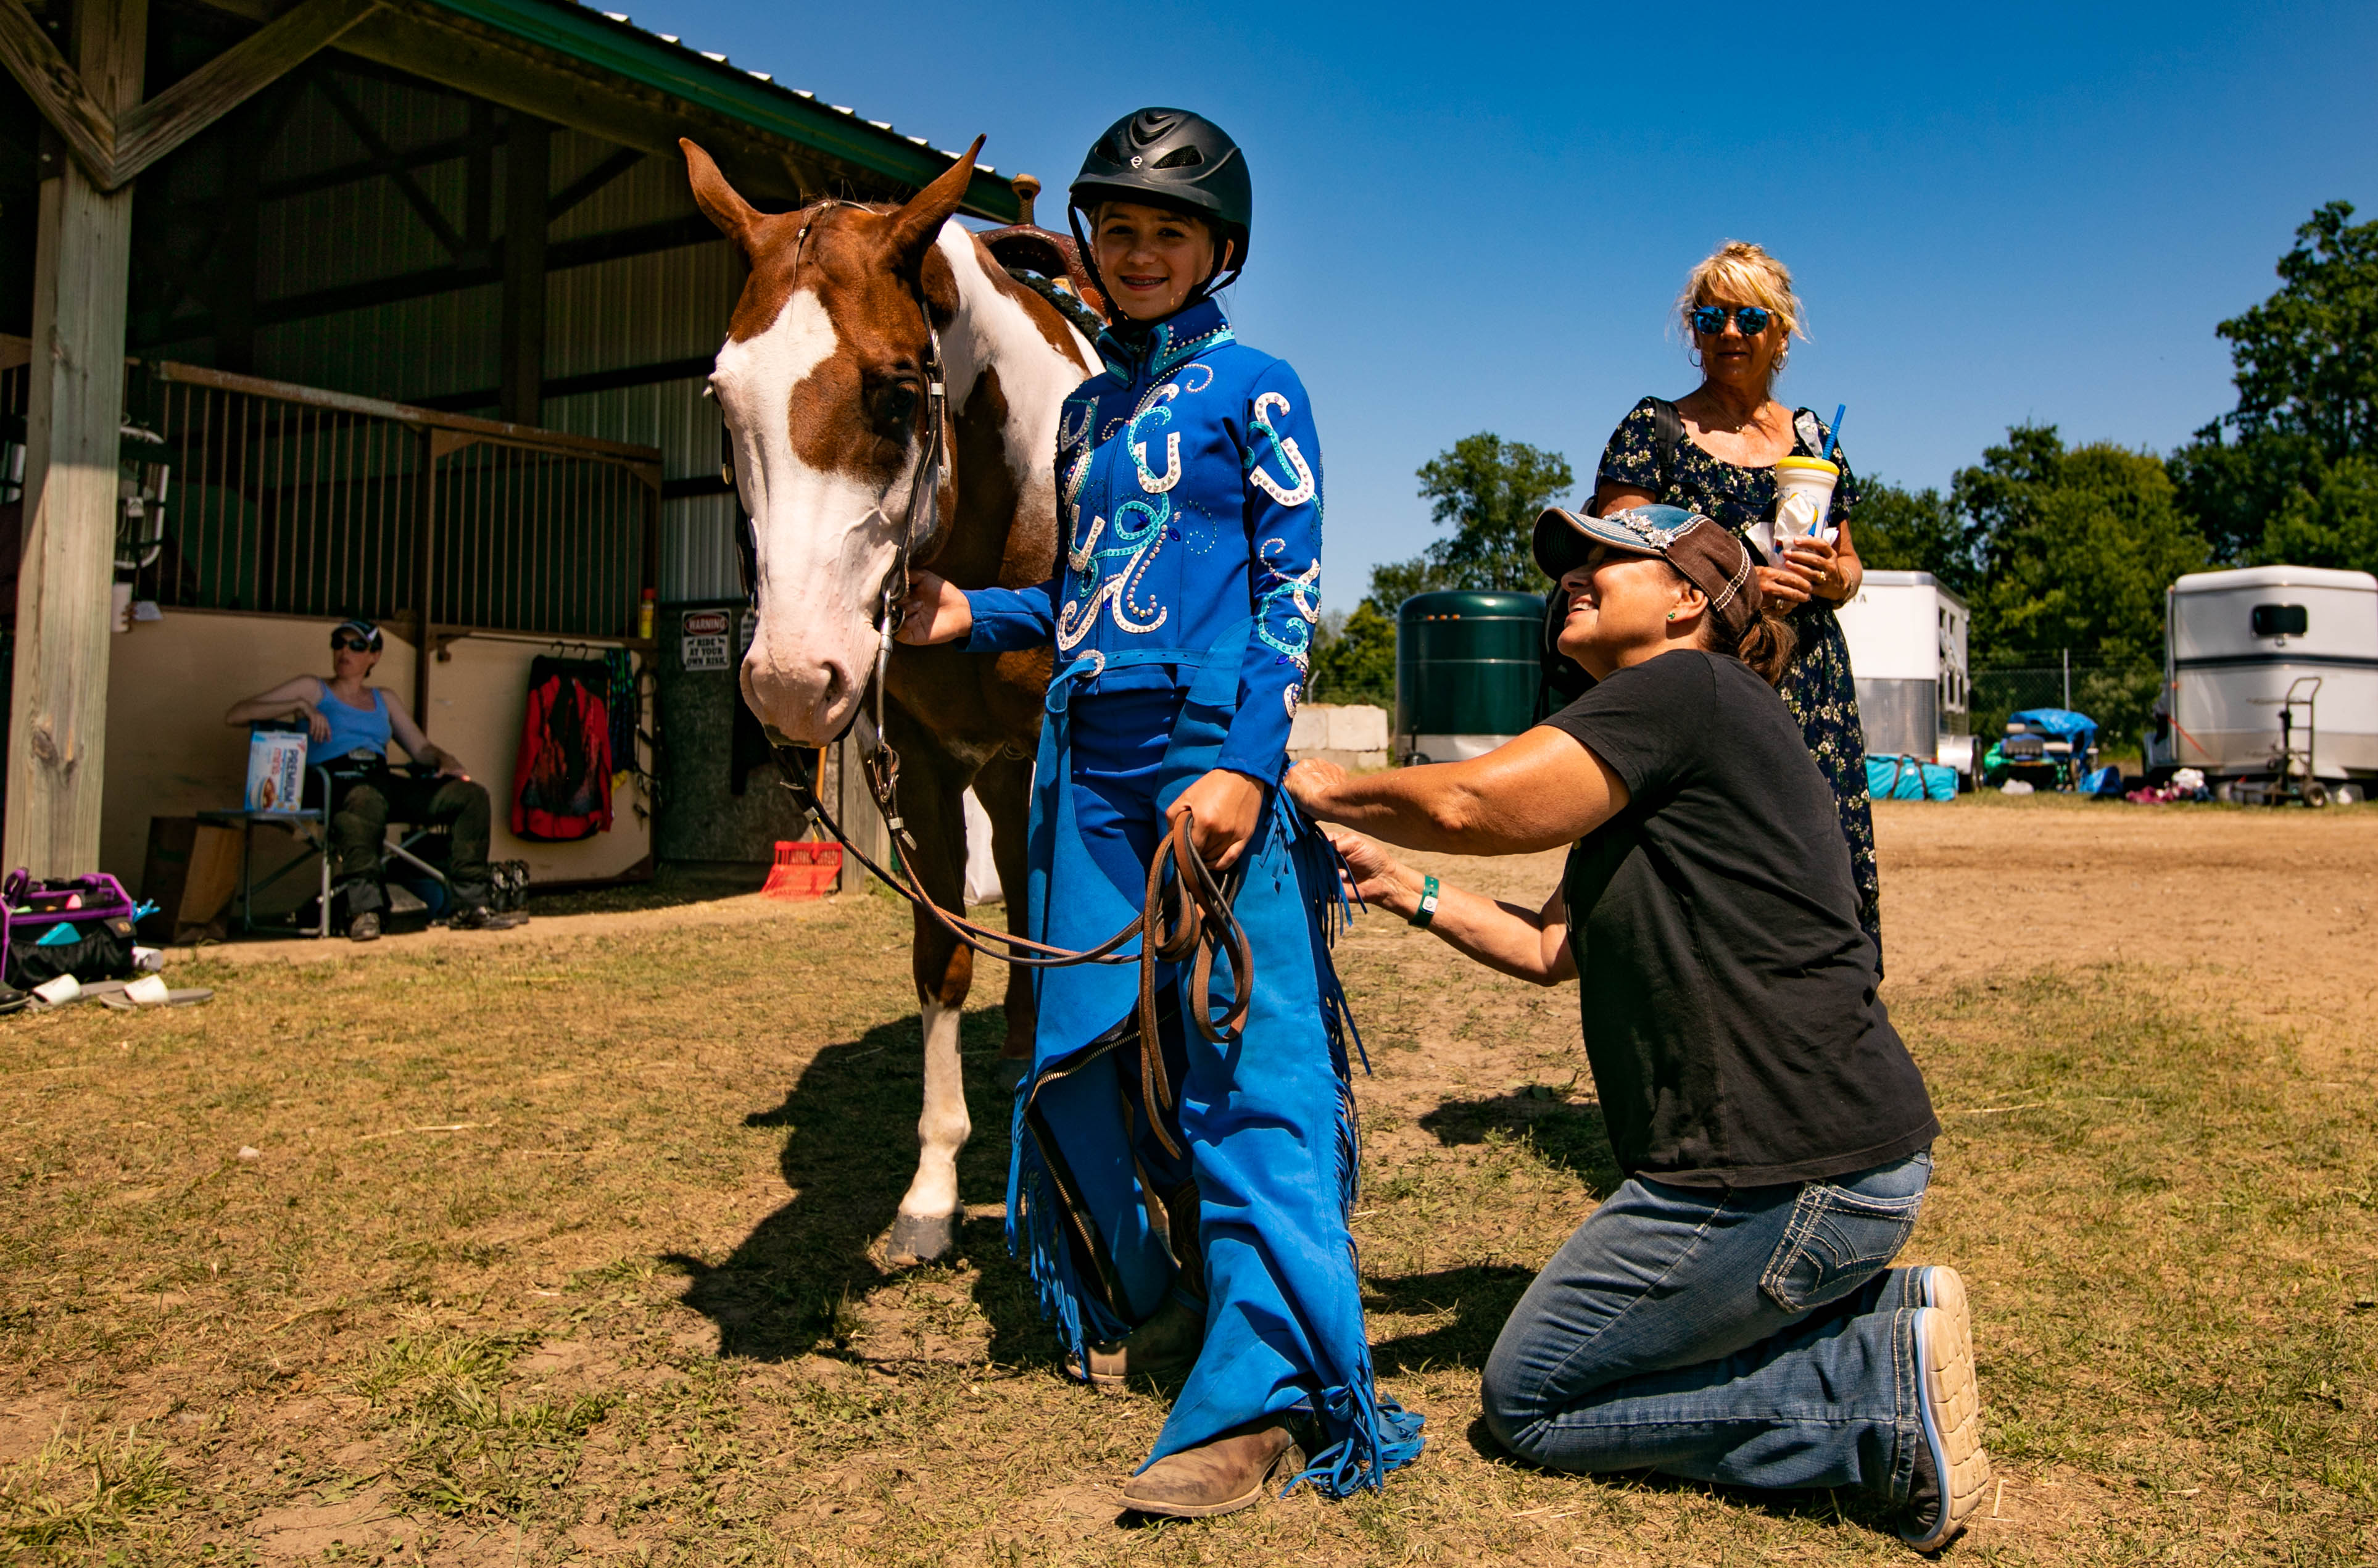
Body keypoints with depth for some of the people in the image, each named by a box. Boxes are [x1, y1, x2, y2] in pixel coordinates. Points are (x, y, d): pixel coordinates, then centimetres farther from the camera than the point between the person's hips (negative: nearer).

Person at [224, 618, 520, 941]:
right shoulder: (313, 689, 17)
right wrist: (300, 706, -5)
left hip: (383, 782, 5)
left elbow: (421, 748, 25)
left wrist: (445, 761, 1)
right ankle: (363, 910, -51)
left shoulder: (385, 700, 30)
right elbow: (235, 716, 9)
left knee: (471, 795, -18)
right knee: (367, 800, -43)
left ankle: (471, 906, -23)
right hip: (334, 784, -5)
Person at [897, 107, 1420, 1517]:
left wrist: (1245, 764, -17)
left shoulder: (1255, 389, 3)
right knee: (1083, 1049, 9)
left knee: (1244, 1059, -8)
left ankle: (1266, 1395, -6)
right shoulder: (1086, 411, 20)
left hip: (1213, 745, -6)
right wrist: (974, 616, 7)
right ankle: (1156, 1297, 30)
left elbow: (1290, 592, -6)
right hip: (1091, 754, 7)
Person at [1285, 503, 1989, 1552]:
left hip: (1792, 1171, -10)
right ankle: (1878, 1320, 10)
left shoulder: (1686, 689, -12)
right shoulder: (1645, 780, 20)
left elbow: (1473, 804, -20)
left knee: (1528, 1399, 3)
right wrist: (1400, 886, 11)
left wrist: (1328, 790, -3)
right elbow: (1549, 949, 18)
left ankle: (1882, 1388, -3)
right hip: (1822, 1152, 10)